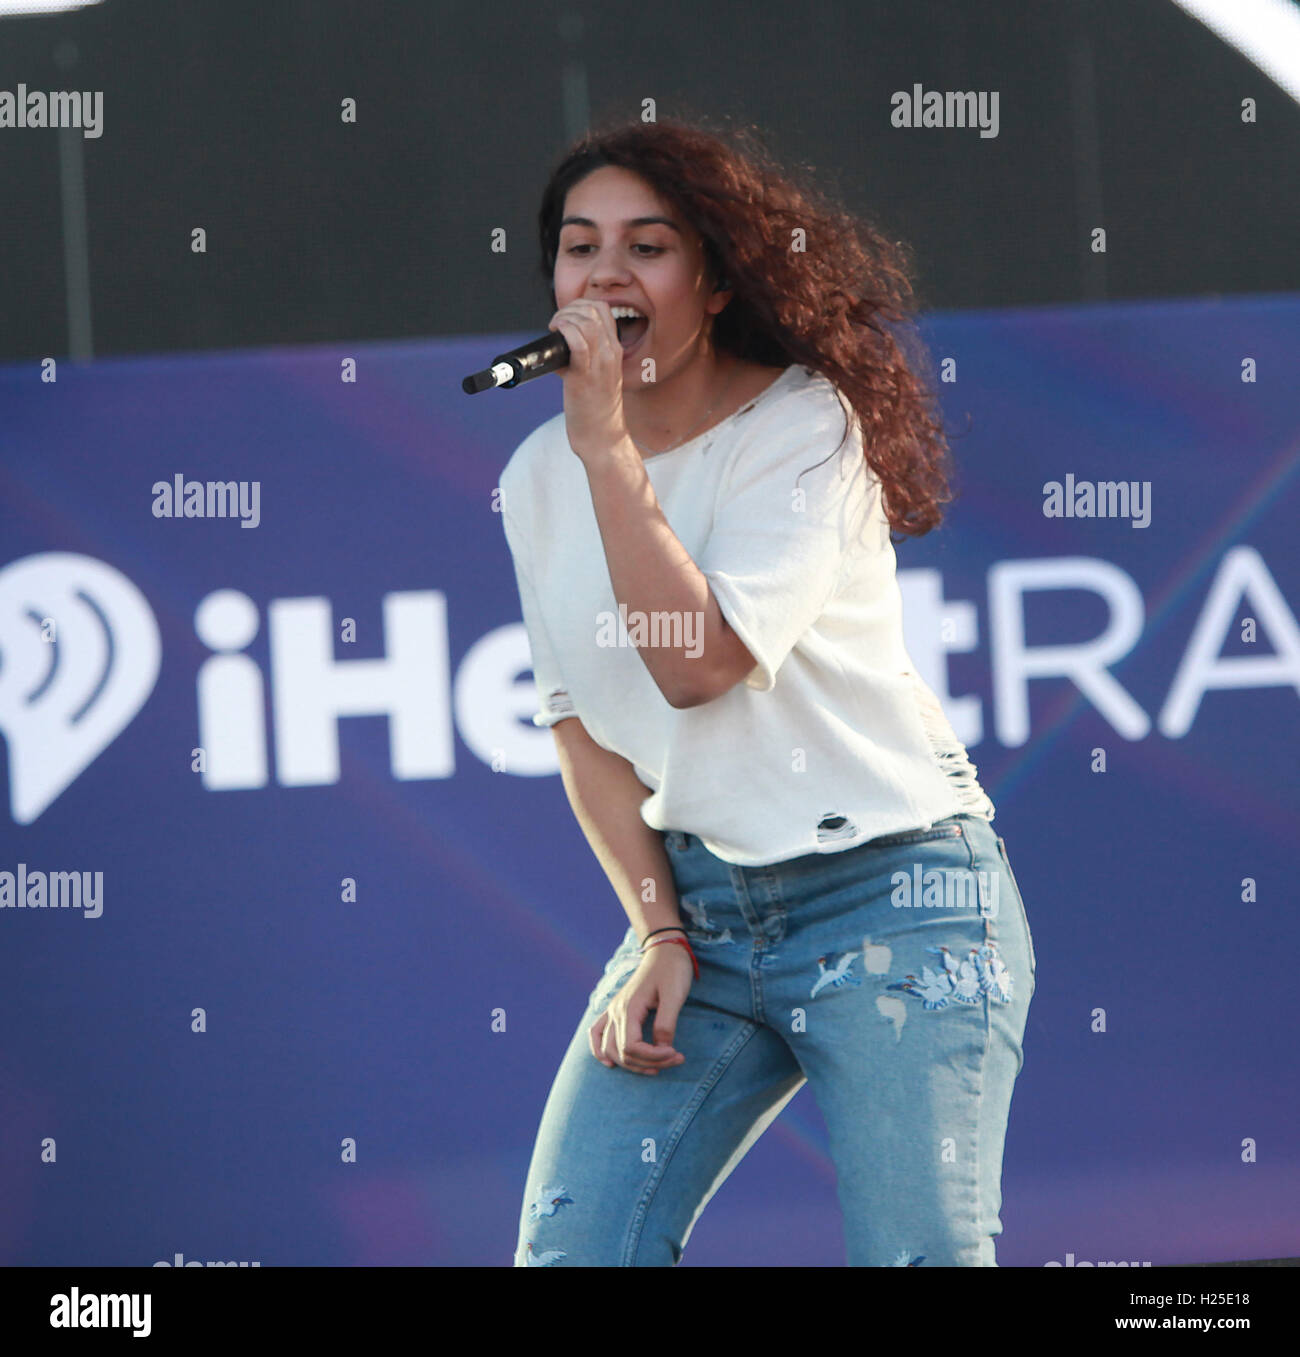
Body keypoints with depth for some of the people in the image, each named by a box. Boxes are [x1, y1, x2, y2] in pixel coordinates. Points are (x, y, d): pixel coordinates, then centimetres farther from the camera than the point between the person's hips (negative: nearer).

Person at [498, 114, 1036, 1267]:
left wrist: (608, 445, -22)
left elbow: (701, 664, -23)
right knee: (571, 1248, -7)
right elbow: (586, 727, 11)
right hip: (697, 900, 5)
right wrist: (657, 932, -1)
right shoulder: (542, 477, 7)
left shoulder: (805, 426, -10)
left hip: (890, 888, -5)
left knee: (919, 1256, -10)